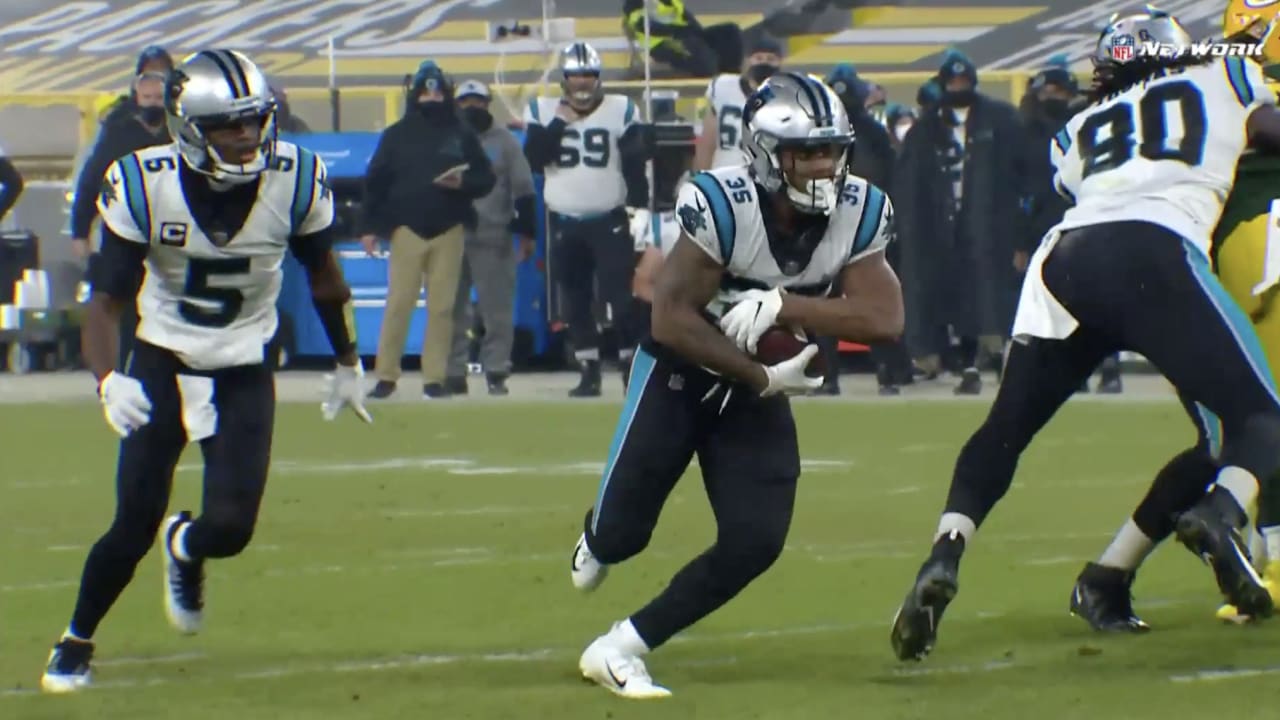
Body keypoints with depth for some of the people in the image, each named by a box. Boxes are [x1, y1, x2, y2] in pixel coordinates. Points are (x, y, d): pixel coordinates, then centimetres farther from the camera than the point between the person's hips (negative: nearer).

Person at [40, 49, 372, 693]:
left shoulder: (294, 179, -14)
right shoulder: (143, 186, -19)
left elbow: (322, 275, 5)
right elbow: (106, 300, -16)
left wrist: (347, 365, 15)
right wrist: (108, 380, -34)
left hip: (244, 373, 1)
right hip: (161, 363, -1)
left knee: (229, 529, -10)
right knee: (134, 527, -7)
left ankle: (184, 548, 29)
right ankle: (75, 644, 19)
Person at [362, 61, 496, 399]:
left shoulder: (462, 136, 9)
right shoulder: (396, 136, 6)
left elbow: (486, 178, 9)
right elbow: (375, 182, 4)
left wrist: (463, 183, -11)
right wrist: (371, 227, -1)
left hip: (449, 230, 1)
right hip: (407, 229, -1)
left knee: (442, 307, 0)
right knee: (399, 304, -5)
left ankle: (435, 378, 4)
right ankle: (386, 376, 0)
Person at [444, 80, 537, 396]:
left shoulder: (504, 141, 5)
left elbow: (523, 189, 4)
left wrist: (527, 233, -2)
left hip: (493, 239, -2)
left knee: (496, 308, -3)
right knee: (451, 309, 2)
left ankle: (496, 372, 1)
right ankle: (453, 372, 6)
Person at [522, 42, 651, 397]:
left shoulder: (621, 111, -3)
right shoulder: (543, 111, 1)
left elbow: (635, 165, -5)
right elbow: (533, 160, -10)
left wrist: (641, 209, -13)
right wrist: (559, 124, -16)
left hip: (610, 220, -3)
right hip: (564, 222, 3)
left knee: (622, 296, -10)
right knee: (575, 301, 6)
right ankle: (589, 372, 14)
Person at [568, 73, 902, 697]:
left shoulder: (857, 213, -15)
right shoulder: (722, 205, -30)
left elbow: (885, 318, -22)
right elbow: (671, 319, -27)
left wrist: (781, 306, -32)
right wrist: (764, 378, -25)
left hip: (756, 391, 4)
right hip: (678, 373, -4)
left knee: (756, 542, -10)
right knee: (621, 535, 0)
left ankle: (619, 651, 1)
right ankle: (598, 536, 41)